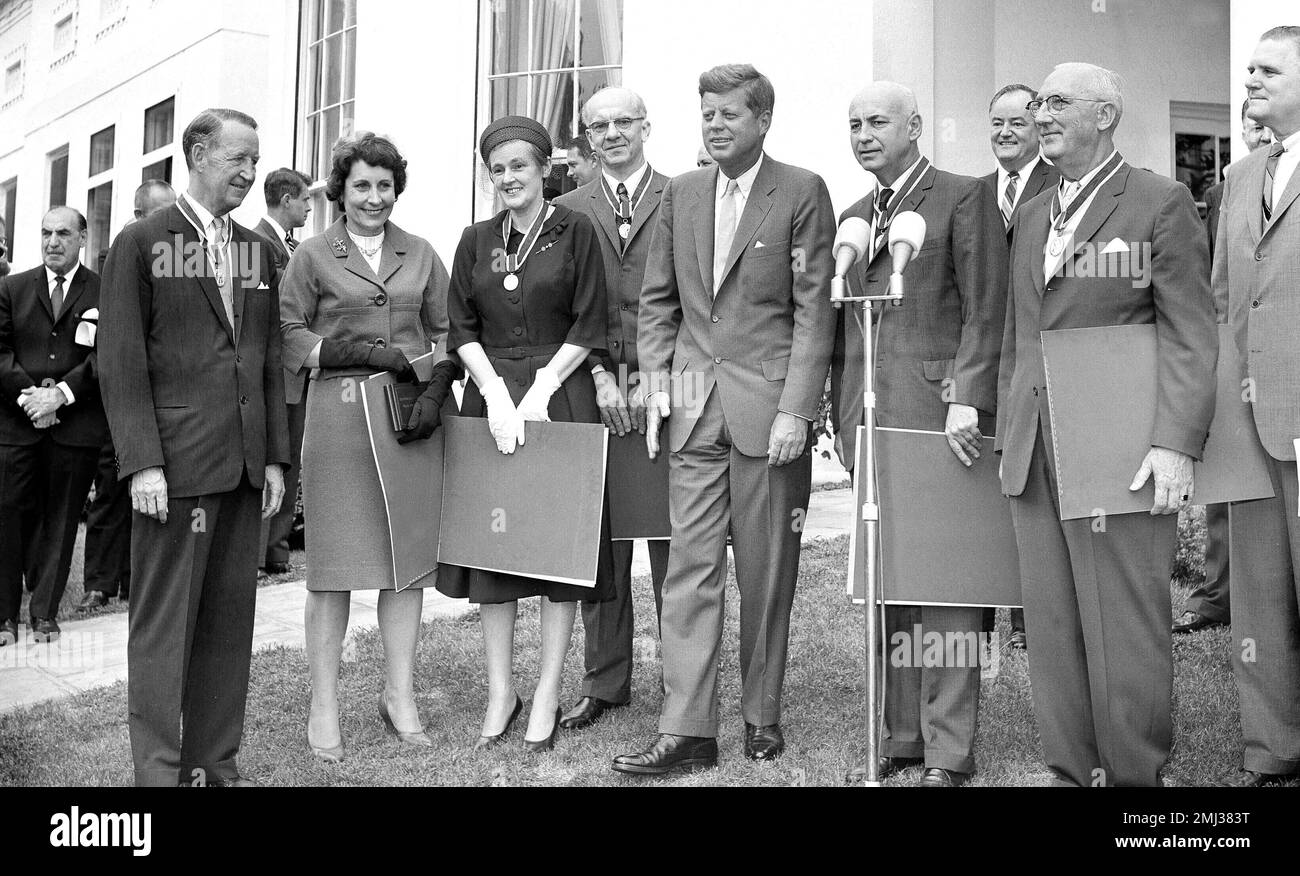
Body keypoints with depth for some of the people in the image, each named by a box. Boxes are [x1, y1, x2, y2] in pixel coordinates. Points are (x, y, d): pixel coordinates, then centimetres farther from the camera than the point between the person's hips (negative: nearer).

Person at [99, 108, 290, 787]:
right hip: (176, 461, -5)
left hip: (243, 464, 5)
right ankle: (158, 768, 11)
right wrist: (142, 462, -13)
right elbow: (121, 361, -5)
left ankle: (216, 760, 19)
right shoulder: (141, 242, 0)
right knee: (163, 620, 1)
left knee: (230, 616, 9)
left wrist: (274, 456, 10)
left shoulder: (257, 251, 15)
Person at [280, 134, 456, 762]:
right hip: (339, 415, -2)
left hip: (412, 414, 3)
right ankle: (323, 706, 10)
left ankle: (400, 694, 16)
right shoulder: (312, 256, 5)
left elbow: (448, 333, 11)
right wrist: (364, 351, -12)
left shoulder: (420, 255, 13)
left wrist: (435, 393, -7)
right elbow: (289, 339, -1)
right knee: (335, 559, 1)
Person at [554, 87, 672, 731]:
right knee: (600, 540, 5)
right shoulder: (570, 211, 13)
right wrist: (600, 375, -6)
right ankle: (604, 682, 15)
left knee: (673, 541, 1)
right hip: (594, 386, 2)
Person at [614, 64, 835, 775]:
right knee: (690, 568, 0)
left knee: (766, 571, 5)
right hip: (694, 406, 4)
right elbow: (657, 300, 16)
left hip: (768, 406, -3)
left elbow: (814, 309, -5)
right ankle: (687, 730, 4)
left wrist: (795, 409, -12)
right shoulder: (681, 193, 12)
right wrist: (655, 384, 5)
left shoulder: (802, 192, -1)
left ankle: (761, 715, 20)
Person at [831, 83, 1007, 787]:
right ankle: (902, 732, 18)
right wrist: (841, 408, 15)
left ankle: (949, 750, 4)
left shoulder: (964, 198, 0)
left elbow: (985, 312, -7)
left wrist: (968, 400, -16)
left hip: (937, 411, -6)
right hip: (867, 418, 6)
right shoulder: (852, 215, 20)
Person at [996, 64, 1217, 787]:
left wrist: (1177, 444, -15)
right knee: (1052, 627, 9)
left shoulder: (1160, 203, -1)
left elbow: (1191, 336, -7)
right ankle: (1072, 770, 20)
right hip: (1034, 455, 6)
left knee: (1125, 628, -1)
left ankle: (1135, 774, 13)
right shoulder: (1031, 217, 18)